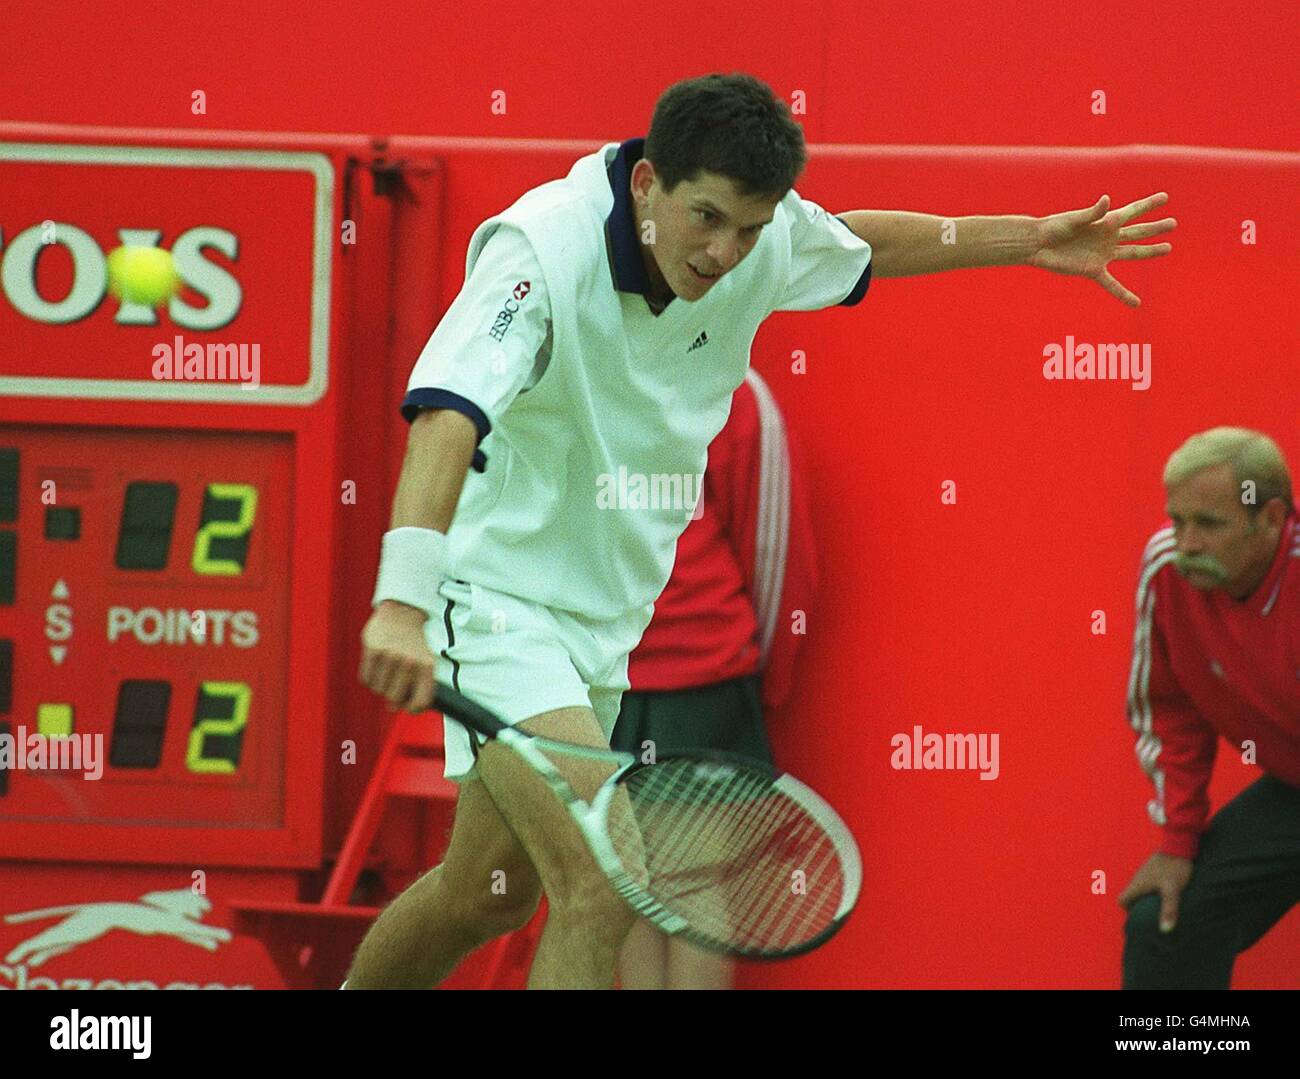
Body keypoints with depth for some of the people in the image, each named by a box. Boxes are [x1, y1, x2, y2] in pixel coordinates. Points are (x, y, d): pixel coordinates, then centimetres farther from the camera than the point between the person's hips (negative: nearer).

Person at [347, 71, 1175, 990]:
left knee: (488, 895, 19)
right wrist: (401, 602, -55)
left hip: (603, 613, 8)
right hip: (497, 595, -8)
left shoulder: (761, 237, -5)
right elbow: (449, 413, -41)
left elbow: (861, 244, 20)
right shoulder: (546, 248, -27)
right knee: (605, 882, -23)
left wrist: (1030, 240, 14)